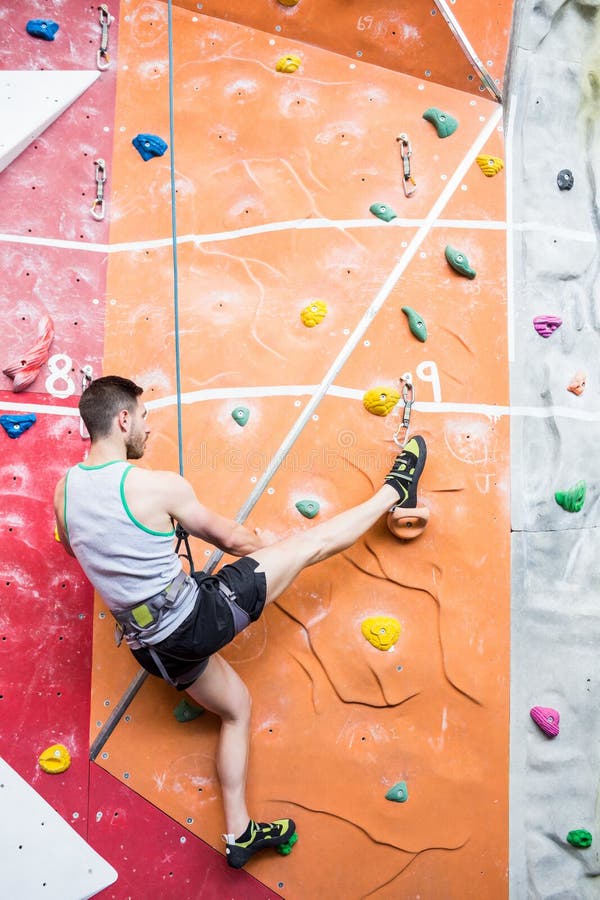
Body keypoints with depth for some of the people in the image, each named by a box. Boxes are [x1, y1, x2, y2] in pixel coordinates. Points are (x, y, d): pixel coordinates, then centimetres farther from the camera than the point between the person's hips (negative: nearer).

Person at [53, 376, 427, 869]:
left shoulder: (65, 489, -1)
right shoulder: (160, 486, -19)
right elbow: (230, 537, -5)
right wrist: (269, 548, 17)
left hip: (154, 645, 7)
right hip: (199, 616, -7)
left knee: (236, 705, 28)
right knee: (311, 541, 2)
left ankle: (239, 833, 36)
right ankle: (395, 491, 22)